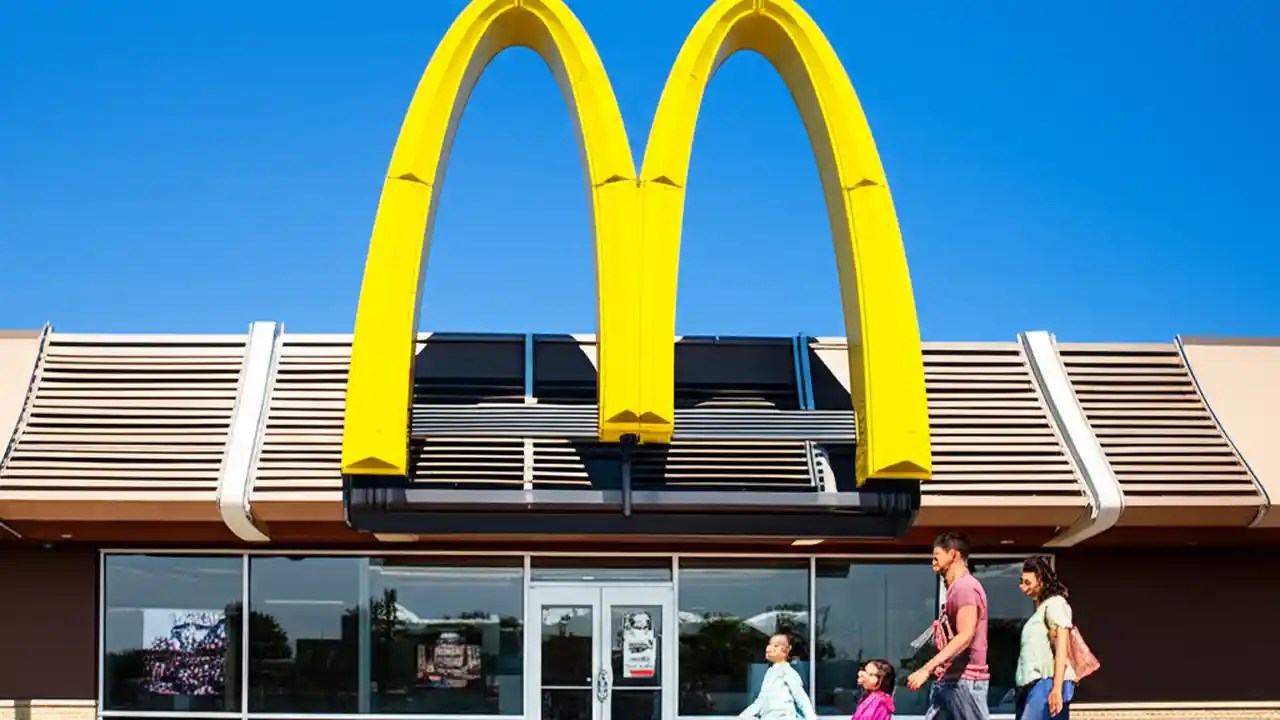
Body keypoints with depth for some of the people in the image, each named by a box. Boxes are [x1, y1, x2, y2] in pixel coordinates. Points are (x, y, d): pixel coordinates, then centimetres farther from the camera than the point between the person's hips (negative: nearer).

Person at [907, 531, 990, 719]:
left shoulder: (965, 587, -13)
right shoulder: (955, 588, 18)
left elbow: (965, 637, -23)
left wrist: (927, 669, -28)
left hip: (965, 679, -10)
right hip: (949, 679, 10)